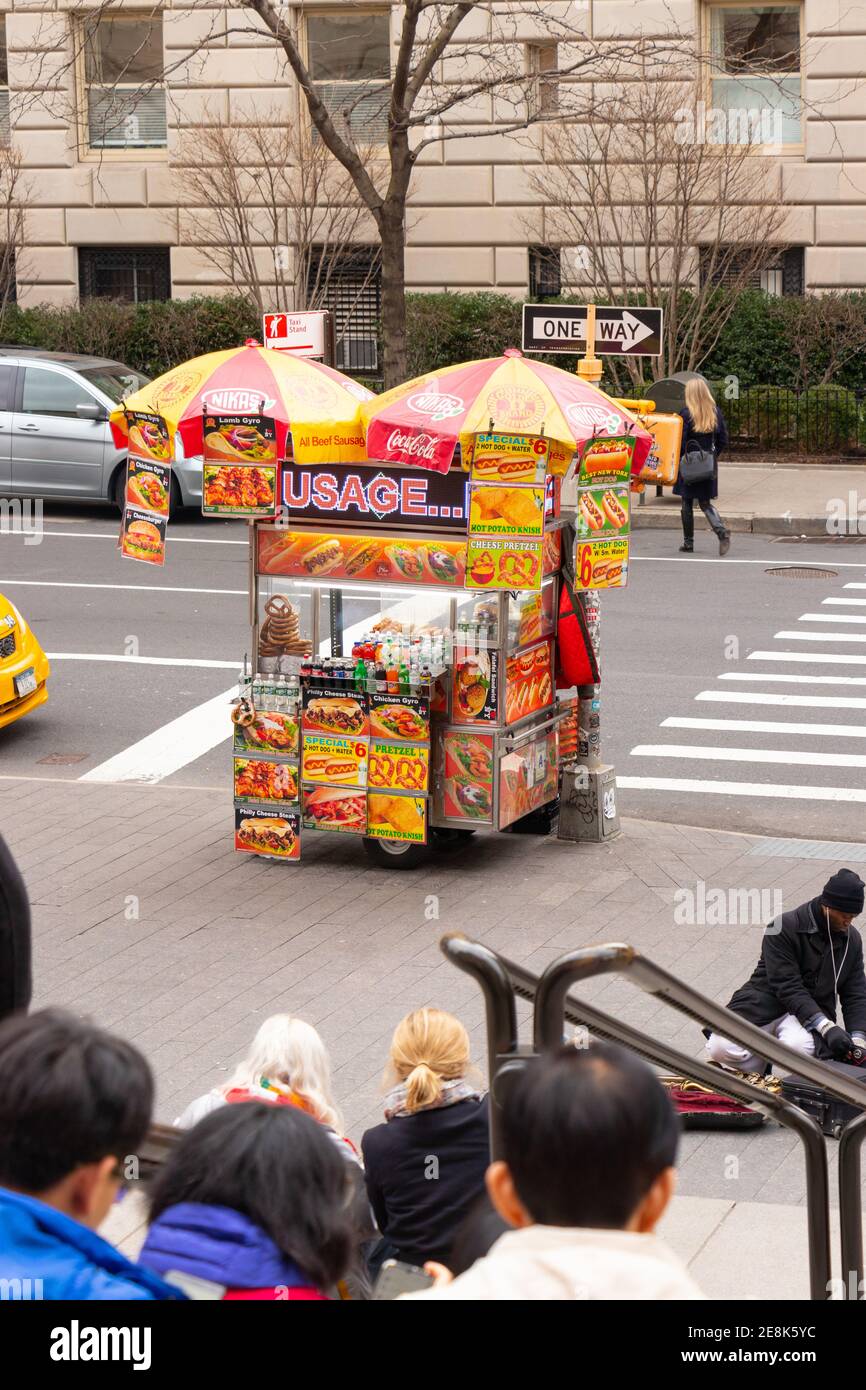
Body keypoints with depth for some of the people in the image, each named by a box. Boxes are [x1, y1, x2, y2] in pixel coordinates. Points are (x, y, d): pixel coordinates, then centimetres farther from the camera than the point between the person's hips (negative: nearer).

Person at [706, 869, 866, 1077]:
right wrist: (827, 1027, -30)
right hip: (766, 1002, -2)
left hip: (814, 1009, 2)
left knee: (799, 1046, -36)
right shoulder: (783, 929, -13)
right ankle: (762, 1069, 3)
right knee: (721, 1049, -28)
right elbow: (787, 987, -20)